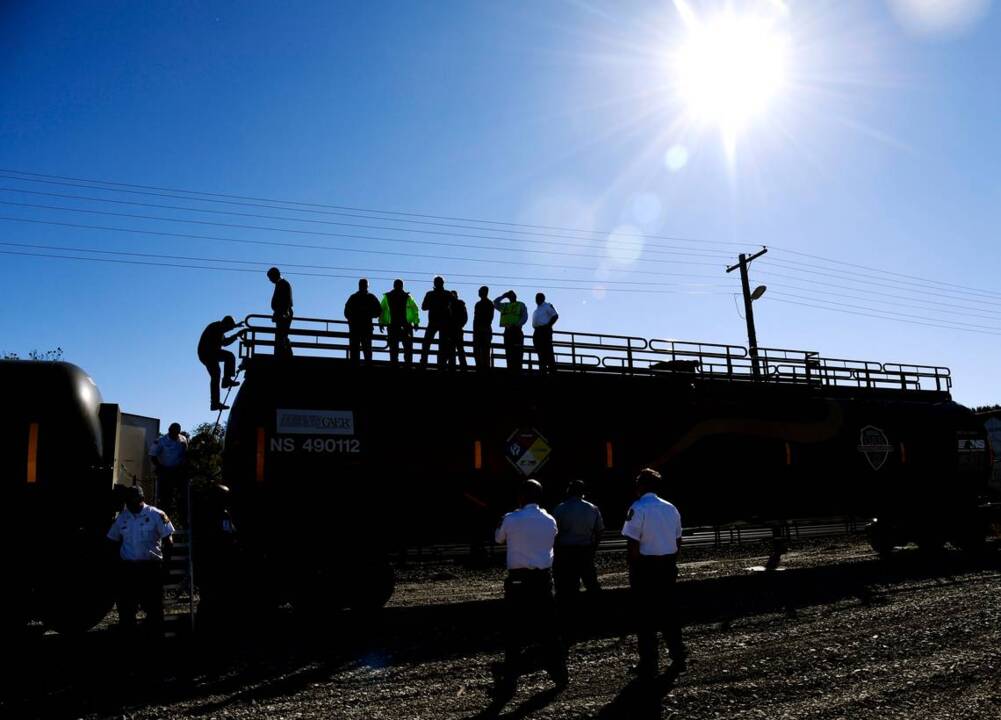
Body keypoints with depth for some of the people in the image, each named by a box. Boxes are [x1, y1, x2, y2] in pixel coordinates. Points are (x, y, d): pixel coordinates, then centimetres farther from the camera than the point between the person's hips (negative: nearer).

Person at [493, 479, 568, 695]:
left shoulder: (511, 519, -10)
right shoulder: (550, 521, 1)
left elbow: (498, 538, 8)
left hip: (518, 580, -3)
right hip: (543, 579, 3)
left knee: (514, 632, 5)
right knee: (548, 630, 14)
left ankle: (509, 681, 8)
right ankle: (560, 675, 22)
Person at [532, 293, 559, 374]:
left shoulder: (547, 306, 2)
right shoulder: (537, 309, 26)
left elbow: (555, 316, -8)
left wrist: (548, 326, -14)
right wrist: (535, 329, 11)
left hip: (545, 330, -9)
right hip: (537, 331, 9)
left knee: (548, 351, -15)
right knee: (540, 351, 4)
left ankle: (552, 369, -18)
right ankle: (542, 369, 4)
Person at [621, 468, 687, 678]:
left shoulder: (637, 509, -13)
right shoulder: (671, 508, 7)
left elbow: (633, 544, -17)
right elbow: (677, 541, 11)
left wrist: (633, 569, -7)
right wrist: (670, 563, 18)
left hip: (645, 566, -6)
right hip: (668, 565, 6)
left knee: (645, 615, 3)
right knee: (668, 611, 17)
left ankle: (649, 664, 8)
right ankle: (678, 657, 21)